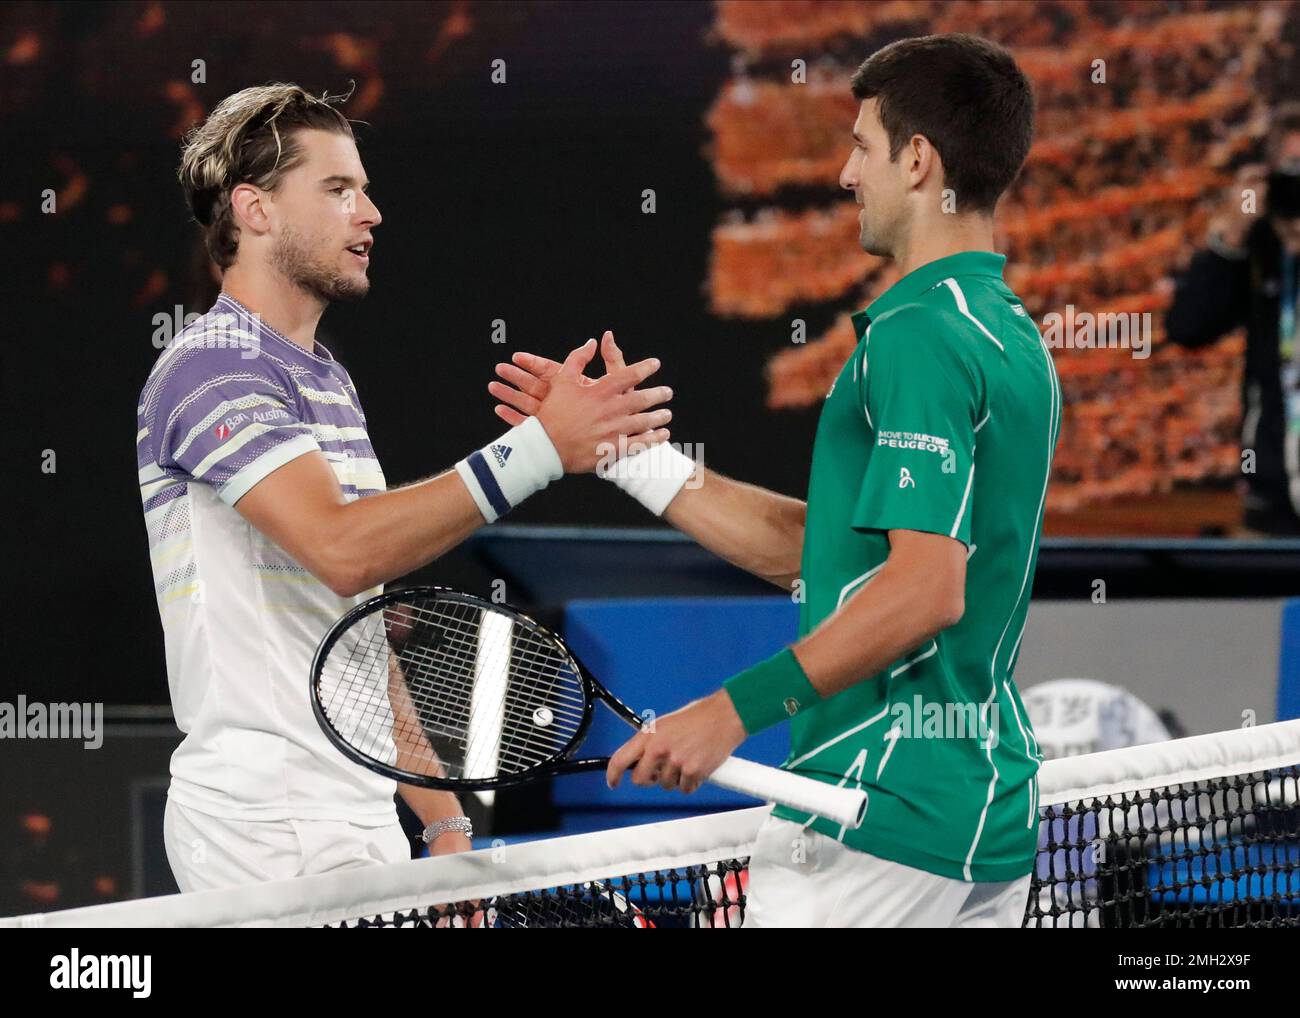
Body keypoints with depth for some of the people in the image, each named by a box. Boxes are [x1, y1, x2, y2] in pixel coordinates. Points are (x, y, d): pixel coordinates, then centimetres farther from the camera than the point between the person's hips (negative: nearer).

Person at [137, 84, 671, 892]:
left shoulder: (327, 381, 19)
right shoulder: (212, 369, -10)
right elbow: (342, 548, -26)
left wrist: (443, 817, 16)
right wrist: (539, 448, -30)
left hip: (361, 820, 9)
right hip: (270, 825, -9)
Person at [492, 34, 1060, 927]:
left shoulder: (917, 336, -14)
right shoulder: (1014, 341, 17)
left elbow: (927, 587, -24)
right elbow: (807, 548, 18)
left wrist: (737, 708, -23)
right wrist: (626, 449, 19)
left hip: (882, 811, -10)